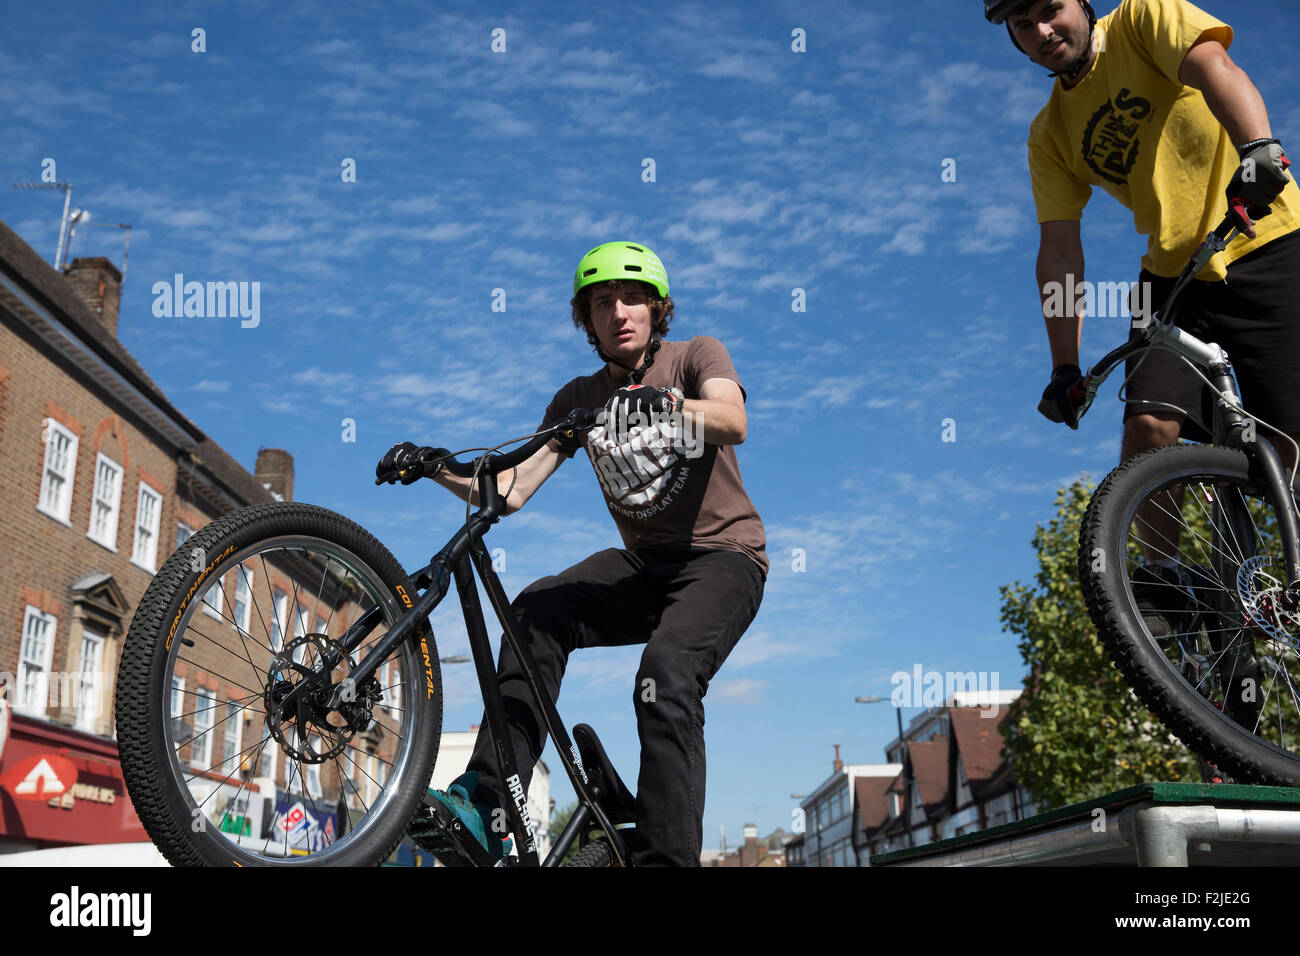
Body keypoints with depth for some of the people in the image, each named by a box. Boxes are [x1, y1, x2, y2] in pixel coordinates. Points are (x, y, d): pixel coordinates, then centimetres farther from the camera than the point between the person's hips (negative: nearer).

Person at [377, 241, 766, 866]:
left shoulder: (696, 356, -2)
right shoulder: (578, 399, 8)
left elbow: (733, 422, -24)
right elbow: (510, 490, -1)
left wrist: (666, 402, -44)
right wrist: (436, 467, -18)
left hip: (724, 556, -4)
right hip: (643, 563, 4)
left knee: (666, 673, -32)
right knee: (536, 612, -23)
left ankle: (665, 857, -30)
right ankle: (486, 804, -26)